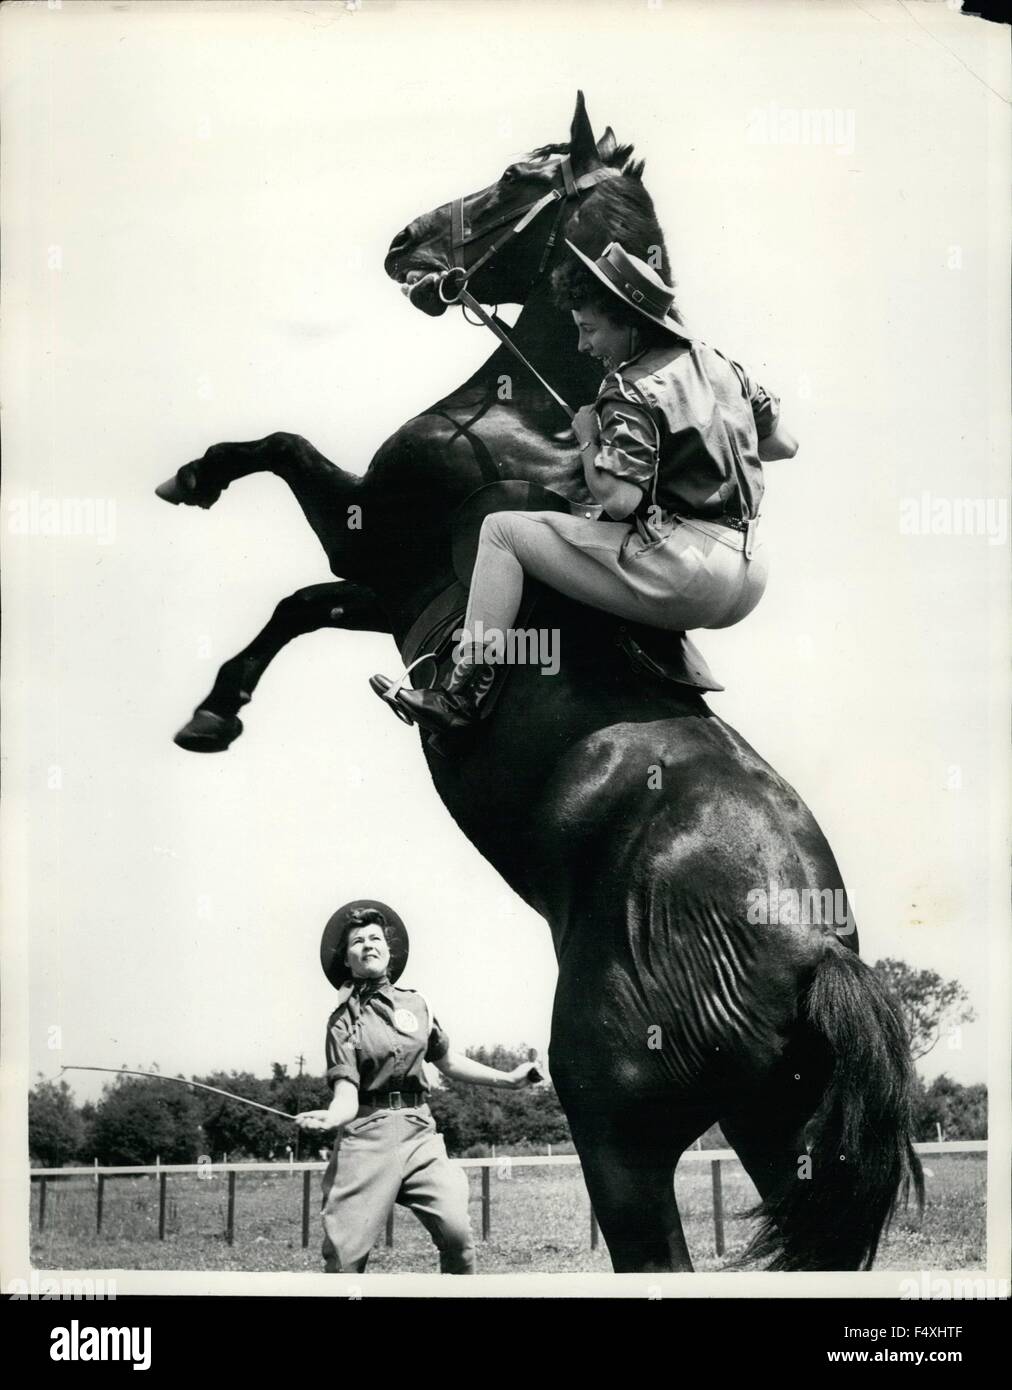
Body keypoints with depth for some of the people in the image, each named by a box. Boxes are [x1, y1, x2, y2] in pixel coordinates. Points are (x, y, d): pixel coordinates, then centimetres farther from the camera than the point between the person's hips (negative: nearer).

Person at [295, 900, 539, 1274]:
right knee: (344, 1256, -8)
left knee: (457, 1232, -16)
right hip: (367, 1134, -3)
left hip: (418, 1132, 3)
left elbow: (447, 1061, 27)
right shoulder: (343, 1019, 2)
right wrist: (329, 1118, -30)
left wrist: (507, 1078, 26)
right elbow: (347, 1095, -8)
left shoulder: (415, 1004, 13)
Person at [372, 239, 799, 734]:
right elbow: (784, 445, 22)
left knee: (502, 529, -2)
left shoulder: (634, 391, -10)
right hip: (750, 574, 9)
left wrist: (588, 438, -3)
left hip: (688, 574, -9)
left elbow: (617, 499, -21)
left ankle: (463, 693, -5)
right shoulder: (716, 361, 14)